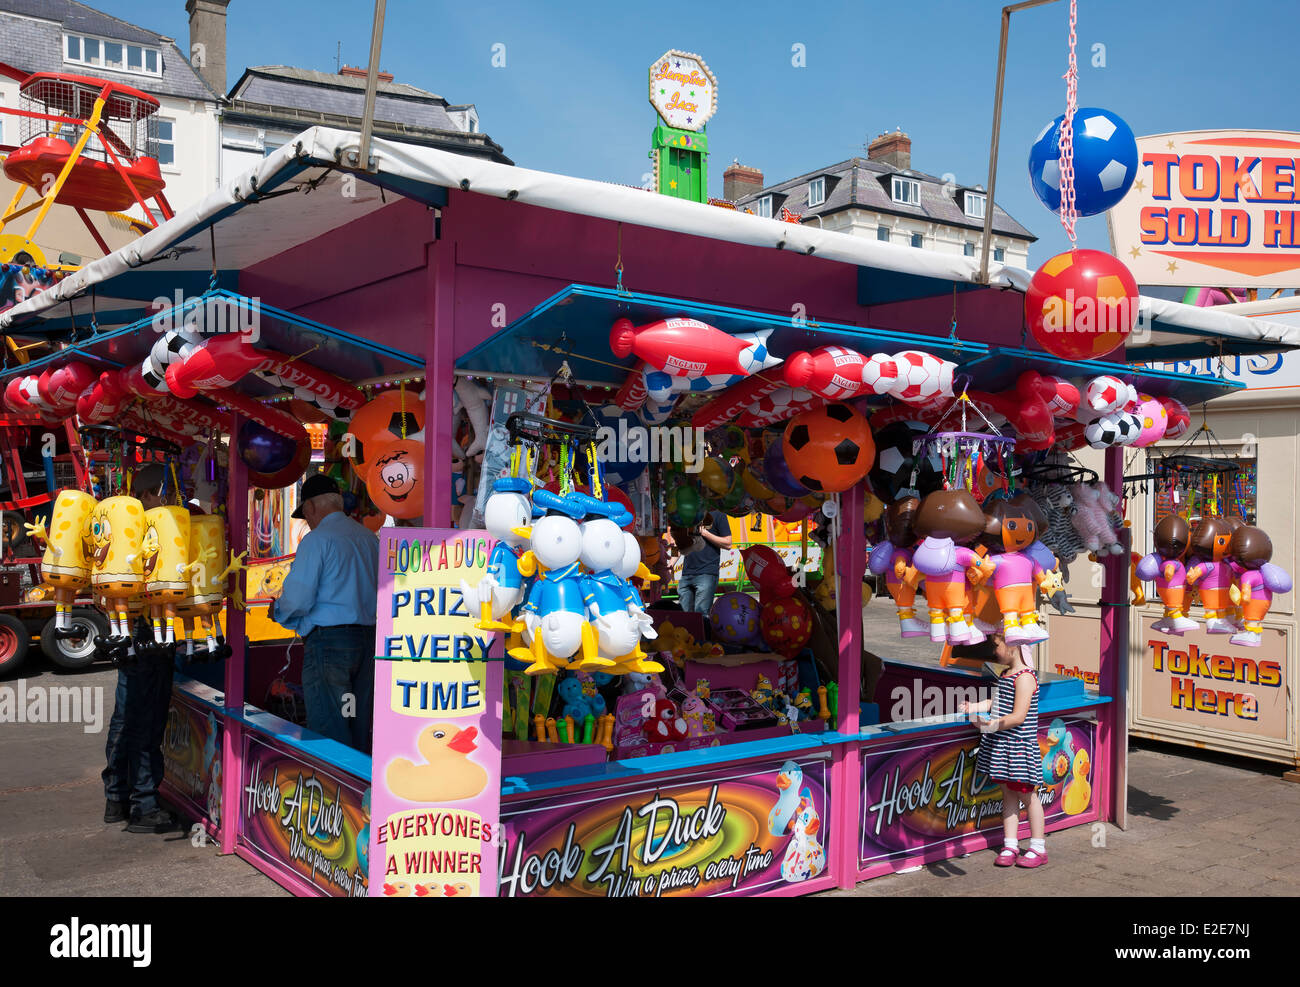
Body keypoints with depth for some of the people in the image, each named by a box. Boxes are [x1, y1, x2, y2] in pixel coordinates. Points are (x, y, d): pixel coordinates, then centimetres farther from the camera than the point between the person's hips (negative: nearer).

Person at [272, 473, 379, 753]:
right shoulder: (369, 537, 12)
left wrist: (278, 612, 8)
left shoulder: (316, 540, -9)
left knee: (327, 732, -4)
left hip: (329, 642, -7)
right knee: (359, 727, 13)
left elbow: (297, 601, -13)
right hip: (368, 639, 7)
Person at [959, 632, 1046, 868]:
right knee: (1008, 793, 12)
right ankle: (1010, 846, 18)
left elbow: (1018, 716, -24)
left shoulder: (1025, 677, -18)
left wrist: (992, 724, -31)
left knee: (1026, 794, 3)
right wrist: (975, 707, 18)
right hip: (1001, 745, 9)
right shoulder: (1006, 673, 11)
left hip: (1020, 746, -8)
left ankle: (1038, 848, 15)